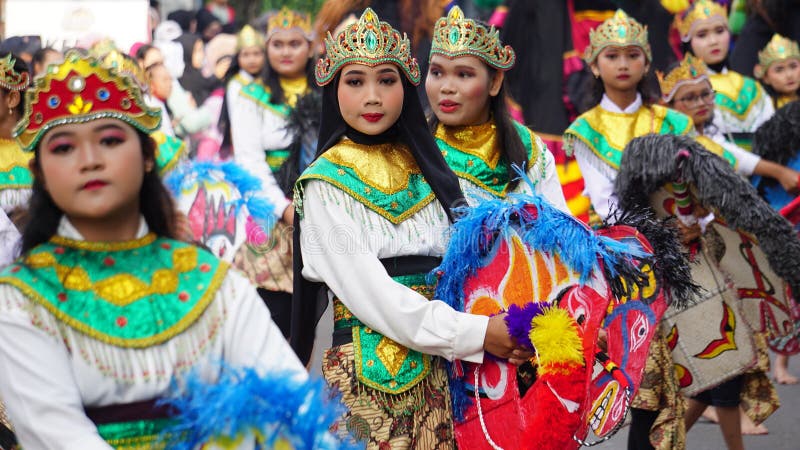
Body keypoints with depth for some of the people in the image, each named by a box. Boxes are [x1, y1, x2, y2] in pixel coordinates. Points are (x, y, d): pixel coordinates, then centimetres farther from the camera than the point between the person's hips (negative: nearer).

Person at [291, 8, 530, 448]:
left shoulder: (425, 167, 10)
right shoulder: (326, 183, -5)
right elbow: (367, 290, -13)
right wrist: (475, 334, -18)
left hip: (434, 371, 4)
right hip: (364, 373, -4)